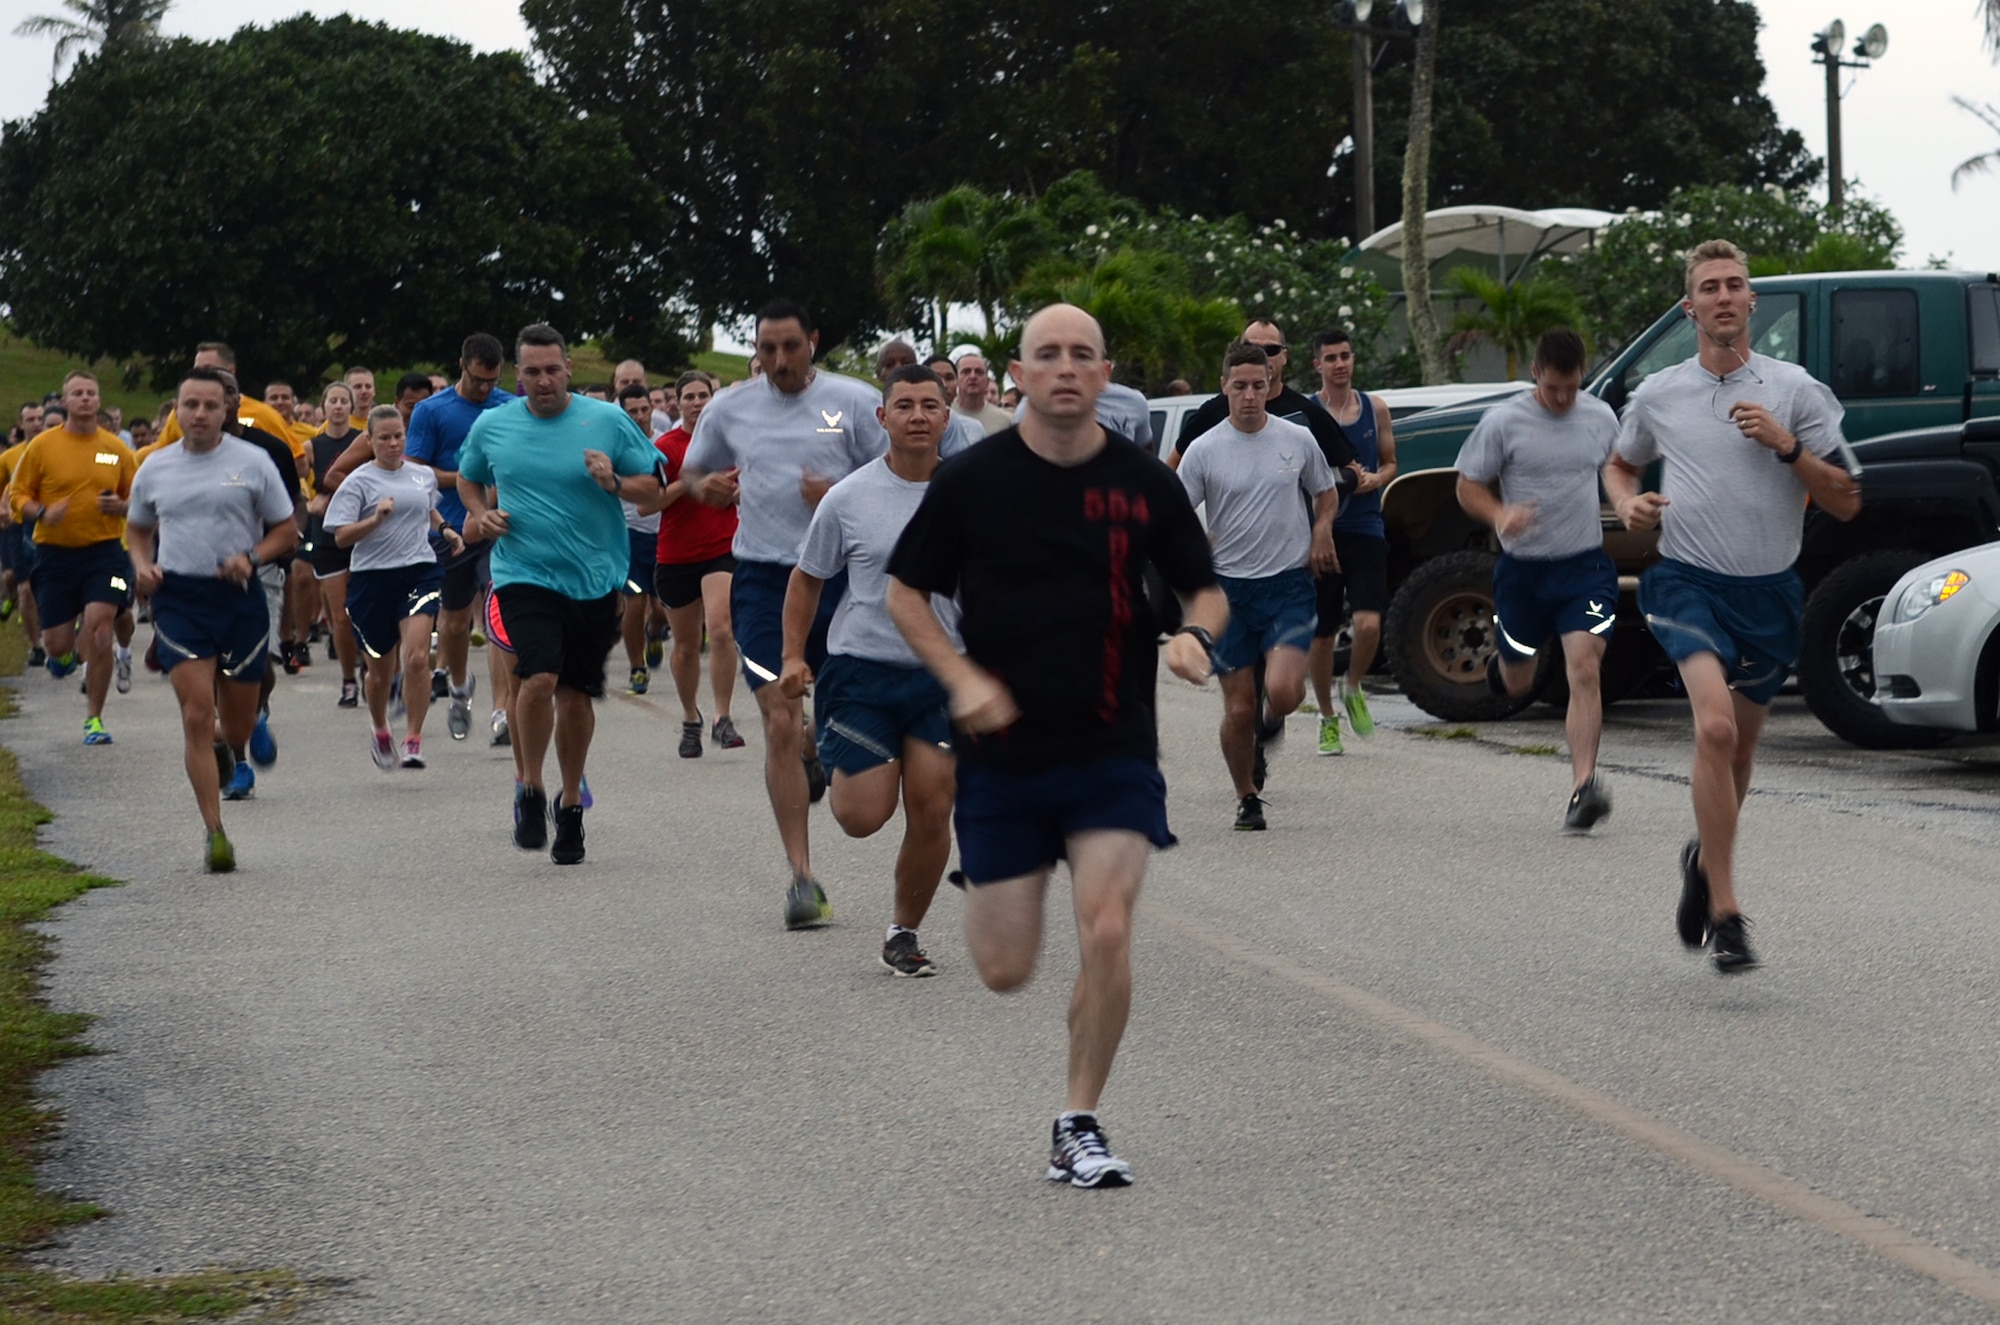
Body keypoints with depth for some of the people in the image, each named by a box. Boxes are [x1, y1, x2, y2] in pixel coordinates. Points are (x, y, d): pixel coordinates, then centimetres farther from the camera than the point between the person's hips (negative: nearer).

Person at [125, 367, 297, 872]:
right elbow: (138, 528, 22)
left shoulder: (252, 462, 1)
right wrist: (142, 564, 1)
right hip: (178, 598, 0)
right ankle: (215, 832, -7)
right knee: (197, 716, -11)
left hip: (239, 598, 0)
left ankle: (225, 750, 47)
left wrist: (251, 557, -13)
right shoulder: (154, 469, 7)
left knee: (237, 727, 7)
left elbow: (286, 530, 5)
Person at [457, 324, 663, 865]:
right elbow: (467, 479, 21)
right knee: (539, 678, -21)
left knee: (576, 693, 8)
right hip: (525, 575, -1)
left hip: (595, 579, 1)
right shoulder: (491, 426, 3)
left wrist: (615, 483, -17)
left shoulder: (608, 421, -2)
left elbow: (655, 486, 2)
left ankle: (571, 803, 27)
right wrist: (480, 513, 2)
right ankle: (530, 791, -1)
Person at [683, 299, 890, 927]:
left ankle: (816, 746, 48)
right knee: (779, 724, -8)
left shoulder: (856, 402, 1)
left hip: (842, 574, 0)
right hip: (763, 575, 0)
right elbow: (691, 470, 23)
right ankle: (801, 877, -4)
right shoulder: (729, 409, 8)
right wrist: (705, 486, -1)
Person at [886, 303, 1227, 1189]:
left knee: (1106, 935, -15)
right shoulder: (972, 480, -2)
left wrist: (1197, 635, -11)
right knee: (1004, 970, 2)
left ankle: (1079, 1126, 4)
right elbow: (905, 593, 6)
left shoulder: (1144, 484, 1)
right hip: (1001, 752, 0)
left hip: (1113, 751, 0)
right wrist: (962, 678, -9)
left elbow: (1206, 590, 12)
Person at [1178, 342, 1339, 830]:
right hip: (1228, 588, 0)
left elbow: (1326, 495, 19)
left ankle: (1270, 720, 17)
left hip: (1288, 583, 0)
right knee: (1238, 708, 0)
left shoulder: (1298, 439, 3)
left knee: (1284, 690, -20)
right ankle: (1247, 799, 21)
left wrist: (1321, 528, -1)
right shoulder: (1203, 450, -2)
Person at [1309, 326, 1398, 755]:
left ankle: (1353, 689, 13)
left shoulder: (1375, 409, 6)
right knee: (1320, 634, 5)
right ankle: (1328, 718, 23)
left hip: (1366, 531, 1)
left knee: (1368, 624, -16)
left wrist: (1374, 480, -6)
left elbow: (1389, 463, 16)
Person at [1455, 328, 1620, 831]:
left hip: (1586, 565, 1)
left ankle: (1583, 785, -23)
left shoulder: (1601, 418, 4)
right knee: (1517, 683, 13)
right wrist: (1499, 515, -22)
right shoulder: (1503, 422, -7)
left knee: (1584, 669, -17)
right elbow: (1468, 486, -3)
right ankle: (1502, 652, 52)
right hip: (1523, 567, -1)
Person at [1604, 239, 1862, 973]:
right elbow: (1620, 464, 24)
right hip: (1689, 583, -2)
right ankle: (1724, 915, -23)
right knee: (1715, 727, -24)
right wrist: (1628, 504, 2)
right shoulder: (1657, 396, 5)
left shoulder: (1795, 390, 1)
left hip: (1770, 592, 2)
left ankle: (1704, 859, 44)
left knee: (1738, 750, 14)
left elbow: (1846, 501, 0)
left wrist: (1787, 445, -14)